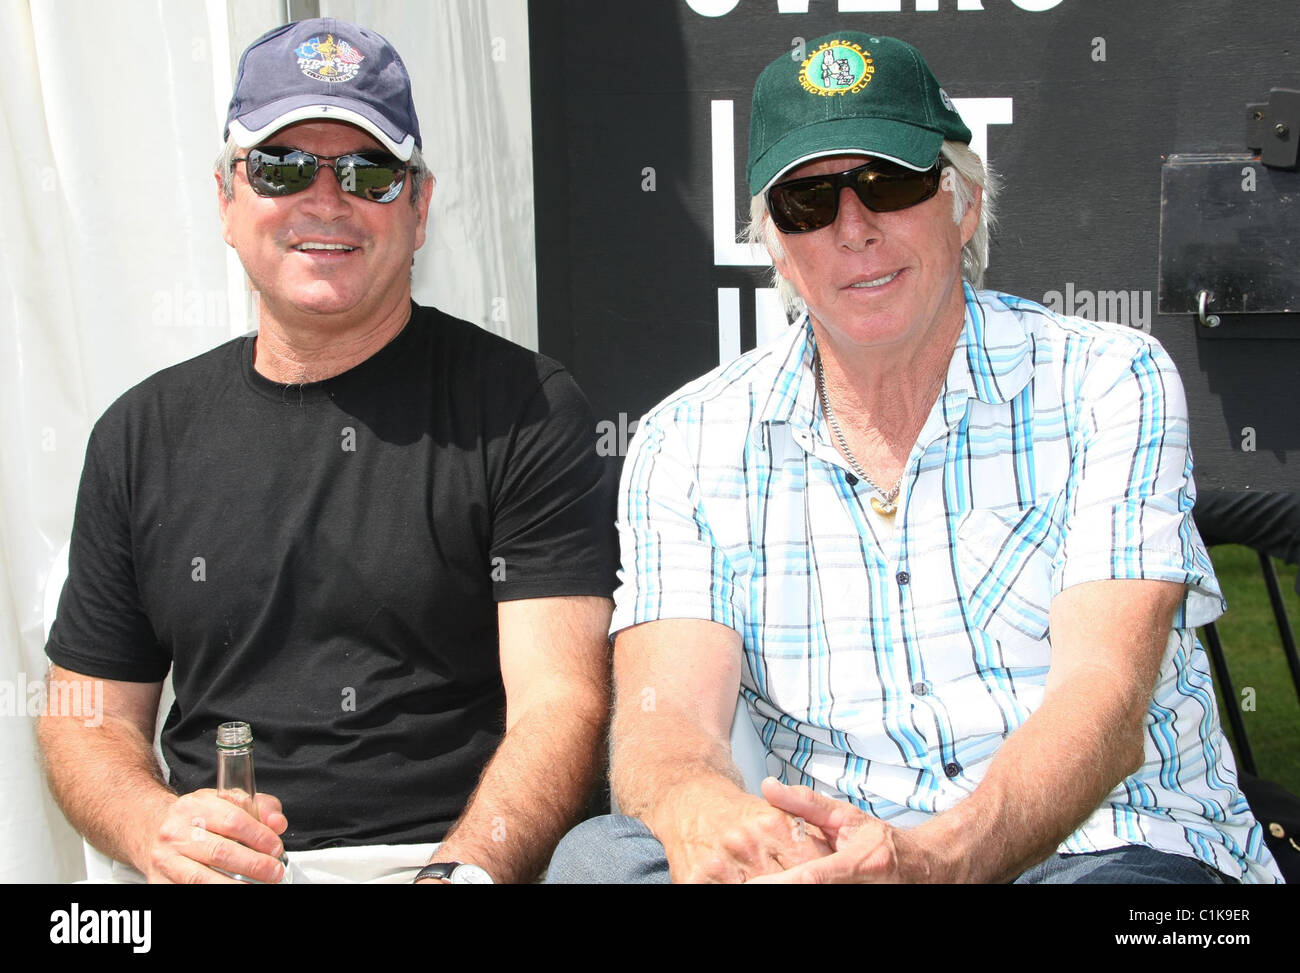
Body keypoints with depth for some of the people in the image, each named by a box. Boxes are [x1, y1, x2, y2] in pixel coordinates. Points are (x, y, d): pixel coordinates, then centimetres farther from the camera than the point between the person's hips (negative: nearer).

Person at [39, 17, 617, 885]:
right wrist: (157, 831, -6)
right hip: (217, 870, 2)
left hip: (470, 854, -2)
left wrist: (461, 873, -24)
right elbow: (90, 717, 16)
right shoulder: (144, 434, 13)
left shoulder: (525, 410, 1)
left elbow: (561, 705, -7)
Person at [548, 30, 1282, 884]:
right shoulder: (689, 445, 5)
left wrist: (936, 854, -36)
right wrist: (703, 815, -35)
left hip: (1105, 848, -2)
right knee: (599, 855, -25)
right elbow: (666, 714, -8)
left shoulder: (1109, 385, -1)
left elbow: (1103, 699, -15)